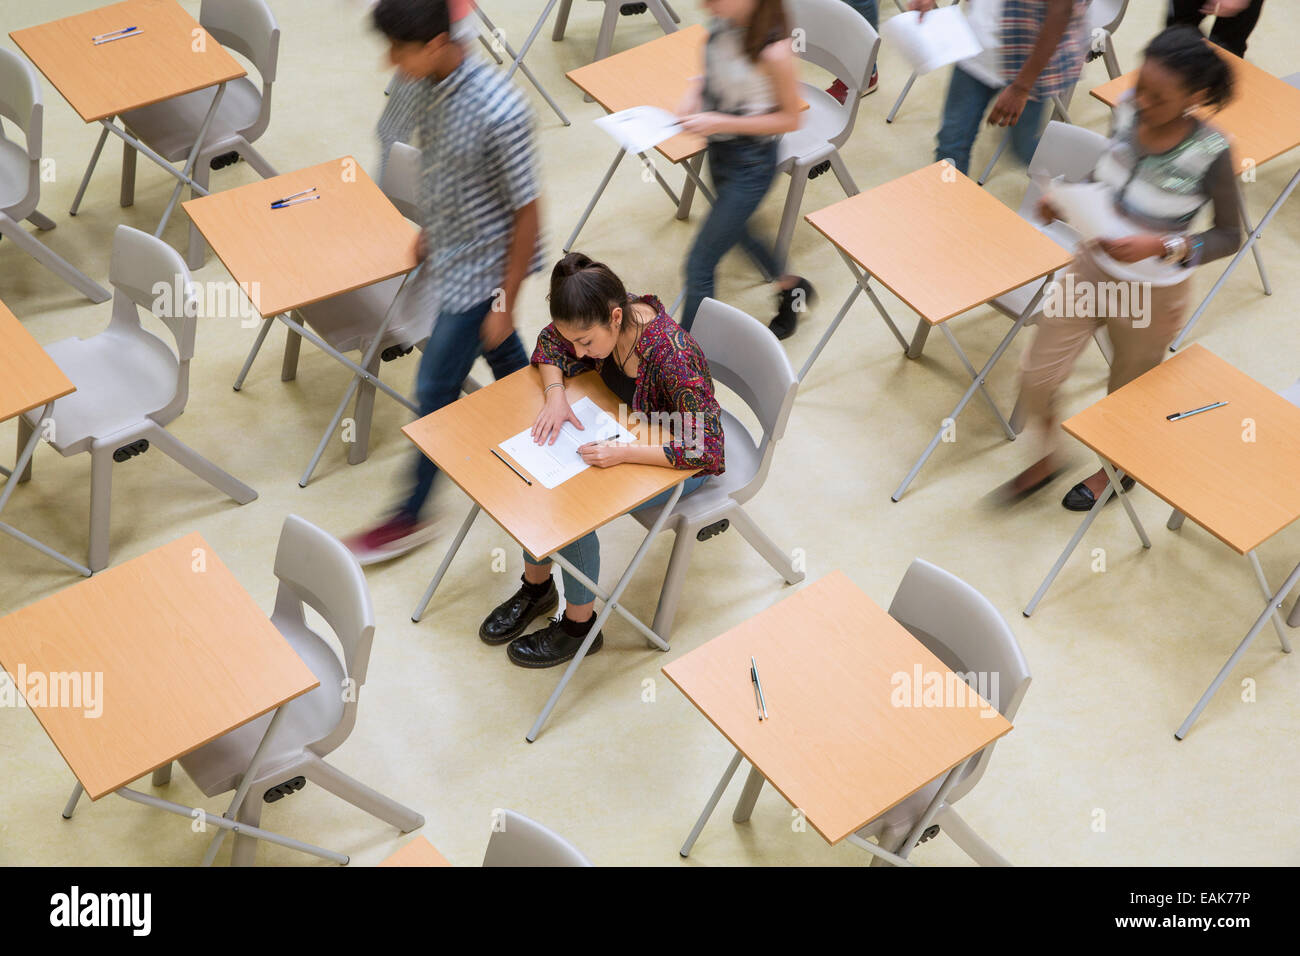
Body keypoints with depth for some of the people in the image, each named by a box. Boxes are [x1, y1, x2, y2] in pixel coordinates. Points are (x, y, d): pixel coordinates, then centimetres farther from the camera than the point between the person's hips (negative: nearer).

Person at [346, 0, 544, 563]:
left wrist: (505, 301, -18)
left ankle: (409, 519, 20)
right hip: (448, 251, 7)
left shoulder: (497, 112, -33)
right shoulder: (423, 82, -9)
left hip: (481, 267, -7)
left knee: (435, 389, 4)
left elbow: (527, 212, -24)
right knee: (501, 354, 25)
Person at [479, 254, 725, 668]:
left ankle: (579, 626, 2)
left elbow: (706, 448, -37)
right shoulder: (601, 323, -18)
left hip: (680, 462, -7)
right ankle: (536, 586, 14)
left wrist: (623, 453, -40)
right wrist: (555, 393, -16)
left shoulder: (672, 355, -37)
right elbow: (550, 343, 3)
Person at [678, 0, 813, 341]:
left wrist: (721, 122, -25)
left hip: (750, 162, -8)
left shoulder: (773, 51, -31)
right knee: (736, 231, 30)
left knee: (699, 264, 0)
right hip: (719, 149, 8)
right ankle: (792, 288, 56)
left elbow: (790, 119, -18)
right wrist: (695, 89, -11)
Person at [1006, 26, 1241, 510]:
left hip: (1153, 295, -4)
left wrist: (1161, 245, -29)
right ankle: (1047, 458, 41)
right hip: (1093, 268, 4)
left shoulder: (1211, 153, -27)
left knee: (1126, 395, 20)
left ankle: (1119, 469, 54)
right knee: (1036, 377, 9)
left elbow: (1229, 236, -14)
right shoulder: (1127, 110, -14)